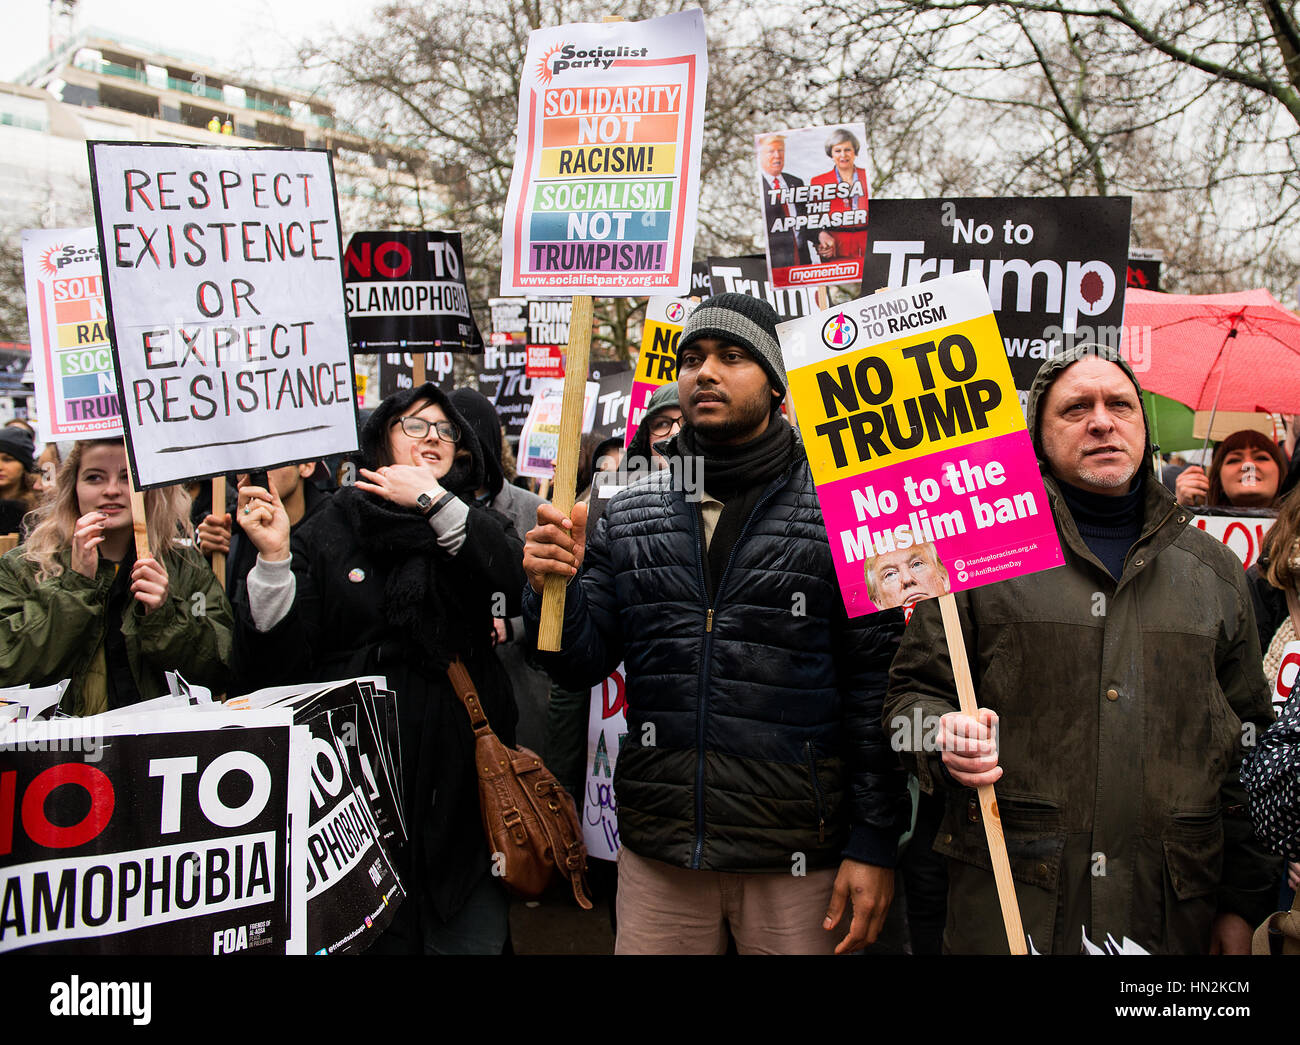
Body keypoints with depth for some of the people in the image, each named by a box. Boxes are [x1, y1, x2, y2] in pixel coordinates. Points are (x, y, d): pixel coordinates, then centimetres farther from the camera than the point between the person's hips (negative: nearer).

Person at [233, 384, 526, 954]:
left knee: (472, 935, 6)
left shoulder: (477, 524, 10)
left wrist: (433, 499, -16)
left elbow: (523, 585, -14)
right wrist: (274, 559, -15)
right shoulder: (328, 532, 7)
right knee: (371, 937, 9)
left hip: (461, 773, 1)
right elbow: (281, 658, -1)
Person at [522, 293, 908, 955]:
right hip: (656, 851, 3)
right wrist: (553, 589, -14)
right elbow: (582, 667, 6)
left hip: (795, 855, -3)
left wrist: (874, 845, -8)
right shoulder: (630, 514, 6)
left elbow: (874, 685, -5)